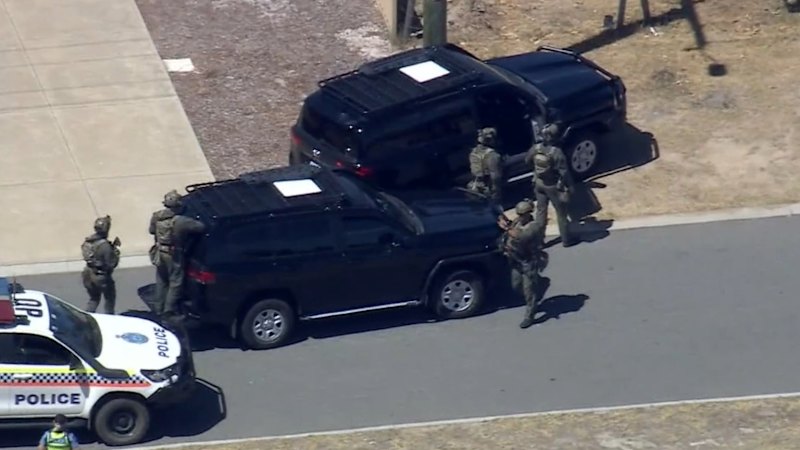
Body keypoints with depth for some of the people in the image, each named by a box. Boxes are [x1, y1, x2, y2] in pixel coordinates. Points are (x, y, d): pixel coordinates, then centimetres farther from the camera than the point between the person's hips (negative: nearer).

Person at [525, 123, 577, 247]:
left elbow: (527, 160, 8)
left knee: (541, 211, 17)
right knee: (561, 213, 11)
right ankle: (566, 239, 23)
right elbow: (564, 171, -23)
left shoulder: (536, 148, -11)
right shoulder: (556, 152, -28)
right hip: (554, 186, -5)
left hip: (539, 184, 5)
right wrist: (570, 185, -10)